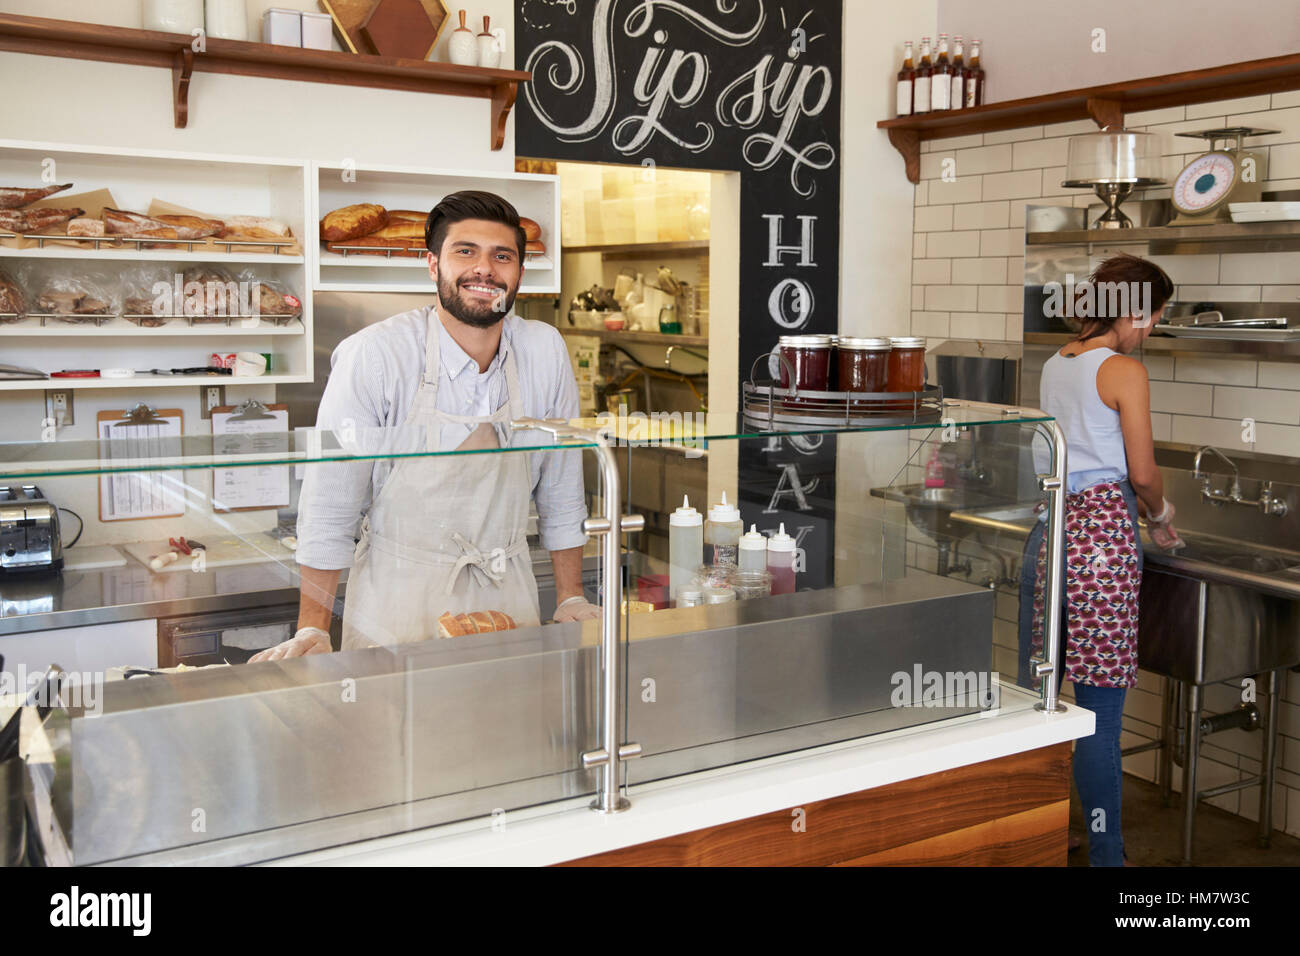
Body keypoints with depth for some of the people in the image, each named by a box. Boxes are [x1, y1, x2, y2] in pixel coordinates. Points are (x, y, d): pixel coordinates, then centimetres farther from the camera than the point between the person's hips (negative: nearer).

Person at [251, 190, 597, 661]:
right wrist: (312, 631, -12)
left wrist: (571, 600, 6)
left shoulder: (546, 351, -6)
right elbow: (329, 507, -12)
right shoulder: (372, 356, -17)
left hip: (507, 600, 3)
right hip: (397, 602, -3)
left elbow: (561, 489, 4)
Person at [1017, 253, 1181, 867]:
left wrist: (1140, 508, 25)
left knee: (1035, 691, 14)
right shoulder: (1124, 371, -9)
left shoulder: (1054, 365, 13)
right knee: (1099, 704, -1)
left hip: (1049, 531, 8)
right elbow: (1143, 474, -6)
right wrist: (1160, 513, 15)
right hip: (1101, 535, -7)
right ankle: (1104, 851, 8)